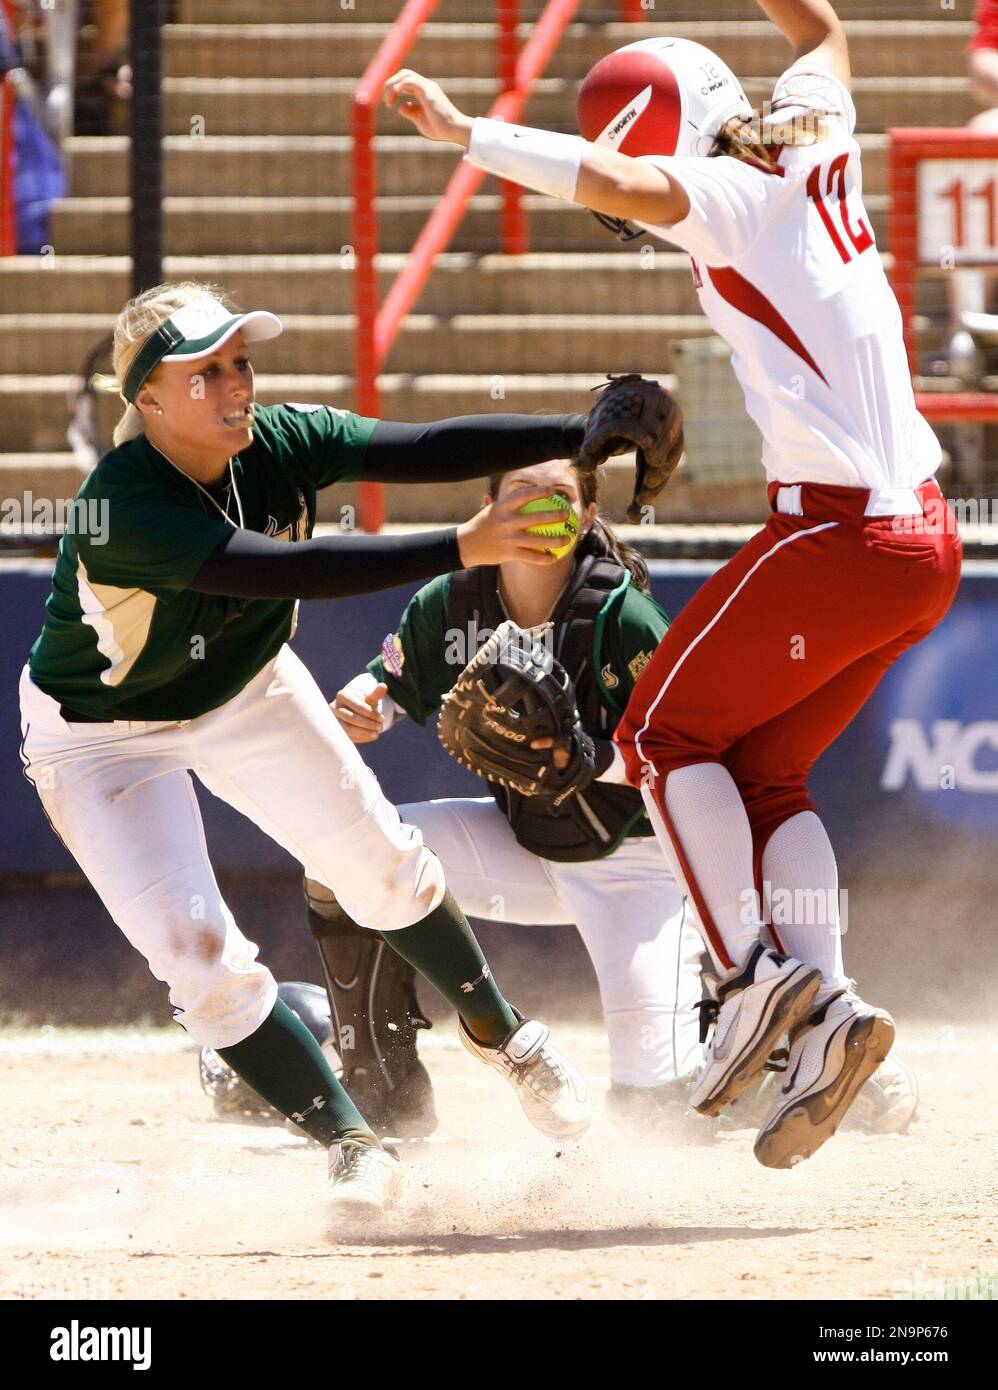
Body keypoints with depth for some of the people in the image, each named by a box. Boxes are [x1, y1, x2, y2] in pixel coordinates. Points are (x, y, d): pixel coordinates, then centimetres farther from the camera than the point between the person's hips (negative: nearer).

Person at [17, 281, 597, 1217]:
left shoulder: (281, 443, -20)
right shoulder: (122, 509, -38)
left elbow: (431, 450, -26)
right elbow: (290, 571, -48)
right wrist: (461, 550, -52)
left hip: (245, 689, 5)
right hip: (105, 736, -5)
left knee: (382, 865, 6)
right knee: (197, 954, -13)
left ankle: (498, 1034, 32)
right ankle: (347, 1141, 4)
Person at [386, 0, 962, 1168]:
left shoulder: (732, 197, -10)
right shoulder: (811, 155, 12)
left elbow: (613, 181, -31)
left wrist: (465, 134, -25)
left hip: (840, 535, -9)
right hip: (924, 540, 9)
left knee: (666, 733, 6)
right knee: (764, 772, 15)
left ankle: (752, 972, -10)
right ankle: (823, 1009, -1)